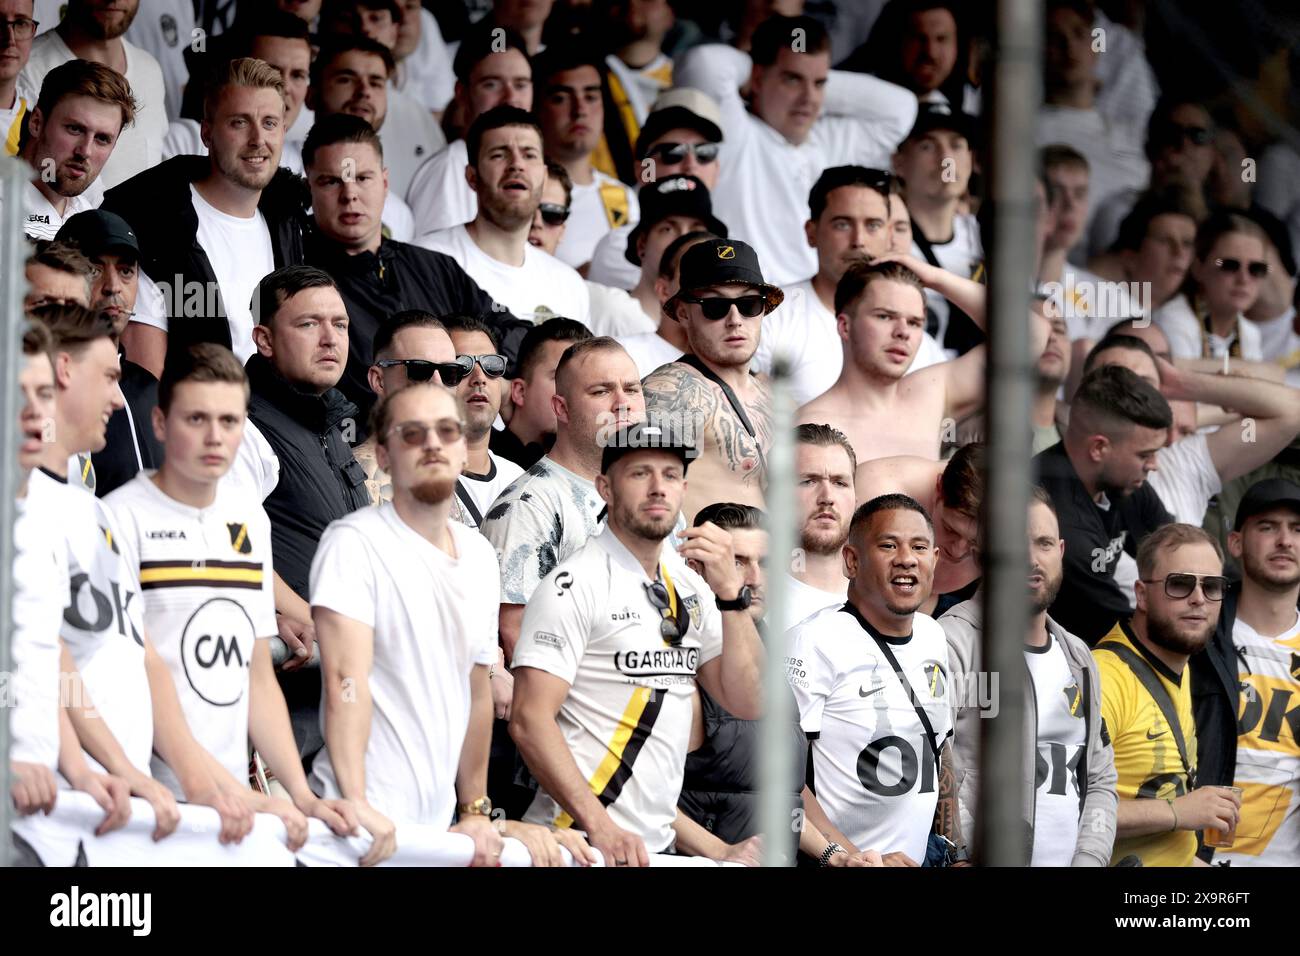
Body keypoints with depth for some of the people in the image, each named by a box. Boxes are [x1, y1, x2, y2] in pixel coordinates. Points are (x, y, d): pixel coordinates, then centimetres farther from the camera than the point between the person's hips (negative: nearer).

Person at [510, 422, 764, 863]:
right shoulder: (576, 583, -9)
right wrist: (599, 826, -26)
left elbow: (746, 702, 5)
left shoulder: (690, 587, 12)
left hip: (657, 844, 7)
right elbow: (530, 720, -17)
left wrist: (731, 591, -7)